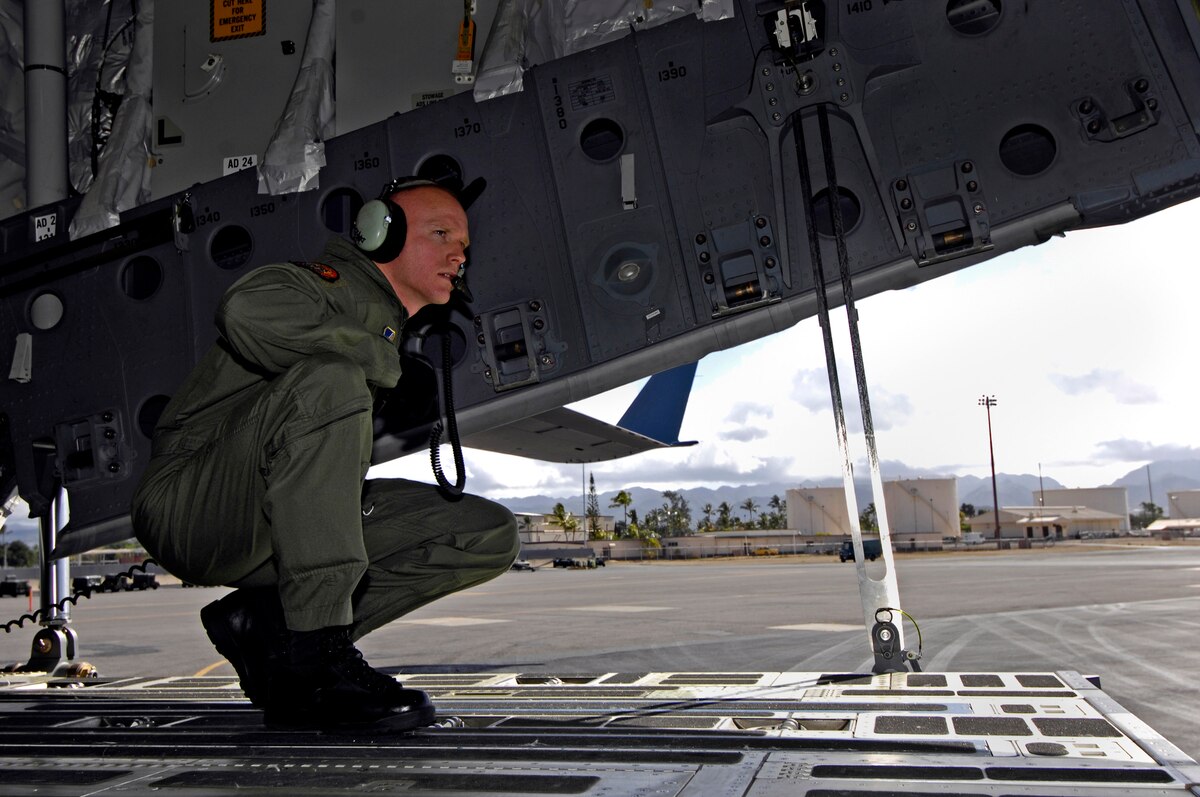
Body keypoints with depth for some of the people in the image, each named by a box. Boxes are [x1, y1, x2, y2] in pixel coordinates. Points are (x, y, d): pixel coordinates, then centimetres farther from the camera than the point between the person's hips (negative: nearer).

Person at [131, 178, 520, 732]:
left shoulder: (391, 330, 18)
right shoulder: (330, 285, -8)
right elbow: (248, 311, -33)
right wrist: (378, 360, -19)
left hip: (280, 530, 8)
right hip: (188, 506, -8)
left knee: (493, 536, -3)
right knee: (329, 380, -35)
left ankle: (265, 622, -3)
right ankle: (314, 661, -33)